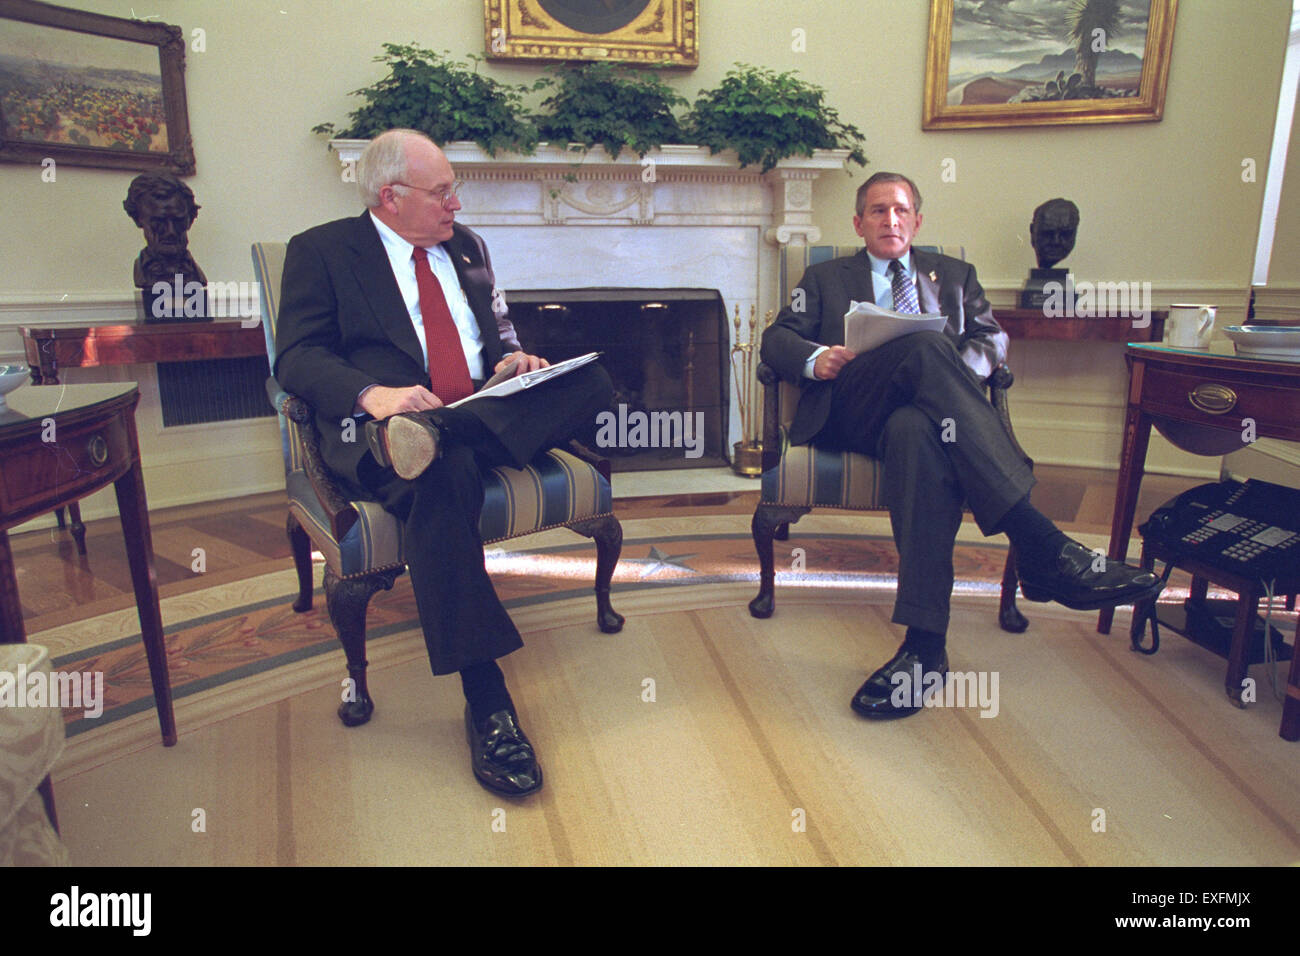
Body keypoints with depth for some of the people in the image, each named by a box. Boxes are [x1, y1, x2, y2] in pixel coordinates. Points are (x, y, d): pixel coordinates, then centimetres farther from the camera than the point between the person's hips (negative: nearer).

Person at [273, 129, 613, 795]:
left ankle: (432, 435, -36)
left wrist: (511, 359, 3)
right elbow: (297, 358, -2)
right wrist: (372, 394, -23)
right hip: (380, 421, -5)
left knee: (591, 381, -20)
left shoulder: (466, 246, 25)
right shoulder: (321, 251, 8)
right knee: (447, 475, -39)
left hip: (486, 410, 5)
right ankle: (486, 703, -37)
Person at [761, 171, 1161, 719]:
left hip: (923, 409, 1)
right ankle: (1041, 546, -45)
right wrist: (815, 358, -8)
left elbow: (992, 338, 18)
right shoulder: (826, 279, 29)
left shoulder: (953, 275, 32)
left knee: (917, 431, -40)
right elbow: (777, 339, 16)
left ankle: (925, 643, -48)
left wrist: (957, 370, -7)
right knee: (925, 349, -35)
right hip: (852, 411, -1)